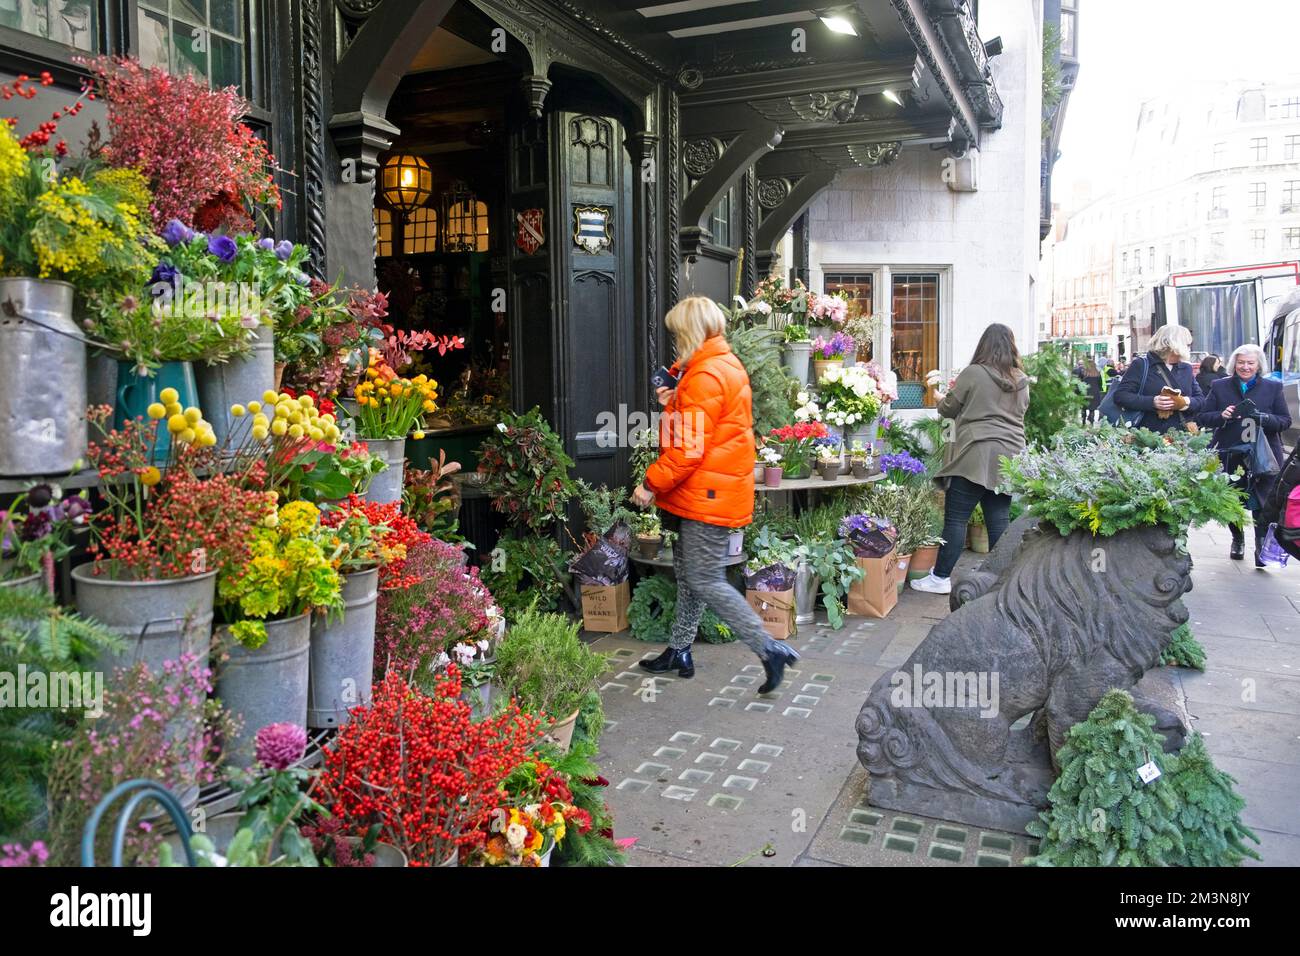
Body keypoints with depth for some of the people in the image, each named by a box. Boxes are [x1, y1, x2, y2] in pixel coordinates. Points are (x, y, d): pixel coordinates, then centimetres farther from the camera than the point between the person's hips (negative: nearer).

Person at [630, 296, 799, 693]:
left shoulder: (705, 377, -19)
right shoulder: (726, 364, 15)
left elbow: (689, 448, -22)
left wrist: (652, 485, -14)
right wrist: (674, 405, 8)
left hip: (707, 496, -11)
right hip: (707, 494, 11)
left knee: (705, 582, -6)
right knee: (688, 575, 17)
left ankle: (770, 649, -2)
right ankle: (679, 651, 28)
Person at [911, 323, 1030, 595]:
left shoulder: (973, 373, -5)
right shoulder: (1021, 380, 11)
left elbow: (947, 409, 3)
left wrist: (944, 398, 24)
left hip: (977, 454, -6)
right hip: (1009, 455, 6)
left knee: (956, 518, -2)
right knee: (999, 519, 8)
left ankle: (941, 577, 0)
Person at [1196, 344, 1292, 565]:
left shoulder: (1273, 387, 5)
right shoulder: (1220, 387, 6)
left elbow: (1285, 421, 3)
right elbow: (1202, 418, 5)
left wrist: (1264, 419, -18)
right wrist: (1221, 416, -16)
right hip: (1229, 455, 2)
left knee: (1263, 505, -8)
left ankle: (1262, 547, 3)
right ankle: (1237, 539, 36)